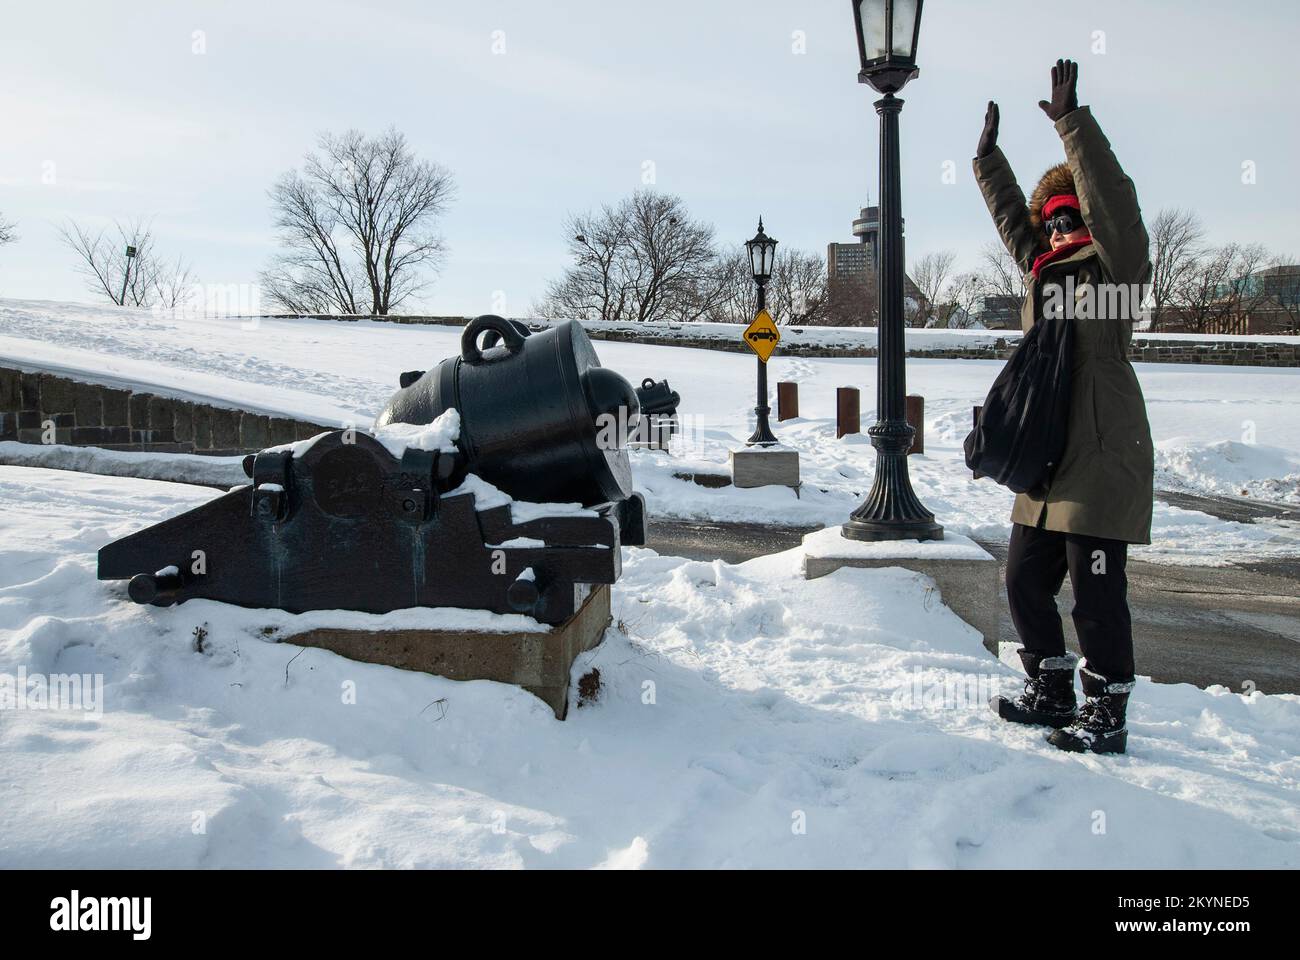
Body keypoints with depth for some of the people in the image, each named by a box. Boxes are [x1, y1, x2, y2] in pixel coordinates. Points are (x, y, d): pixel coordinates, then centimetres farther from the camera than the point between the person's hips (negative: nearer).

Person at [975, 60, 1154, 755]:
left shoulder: (1114, 265, -2)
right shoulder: (1042, 270, 16)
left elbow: (1113, 198, -16)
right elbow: (1011, 216, 29)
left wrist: (1070, 121, -16)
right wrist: (988, 157, 31)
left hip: (1105, 455, -8)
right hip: (1047, 458, 8)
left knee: (1096, 589, -4)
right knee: (1026, 578, 13)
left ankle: (1107, 717, 9)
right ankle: (1051, 692, 29)